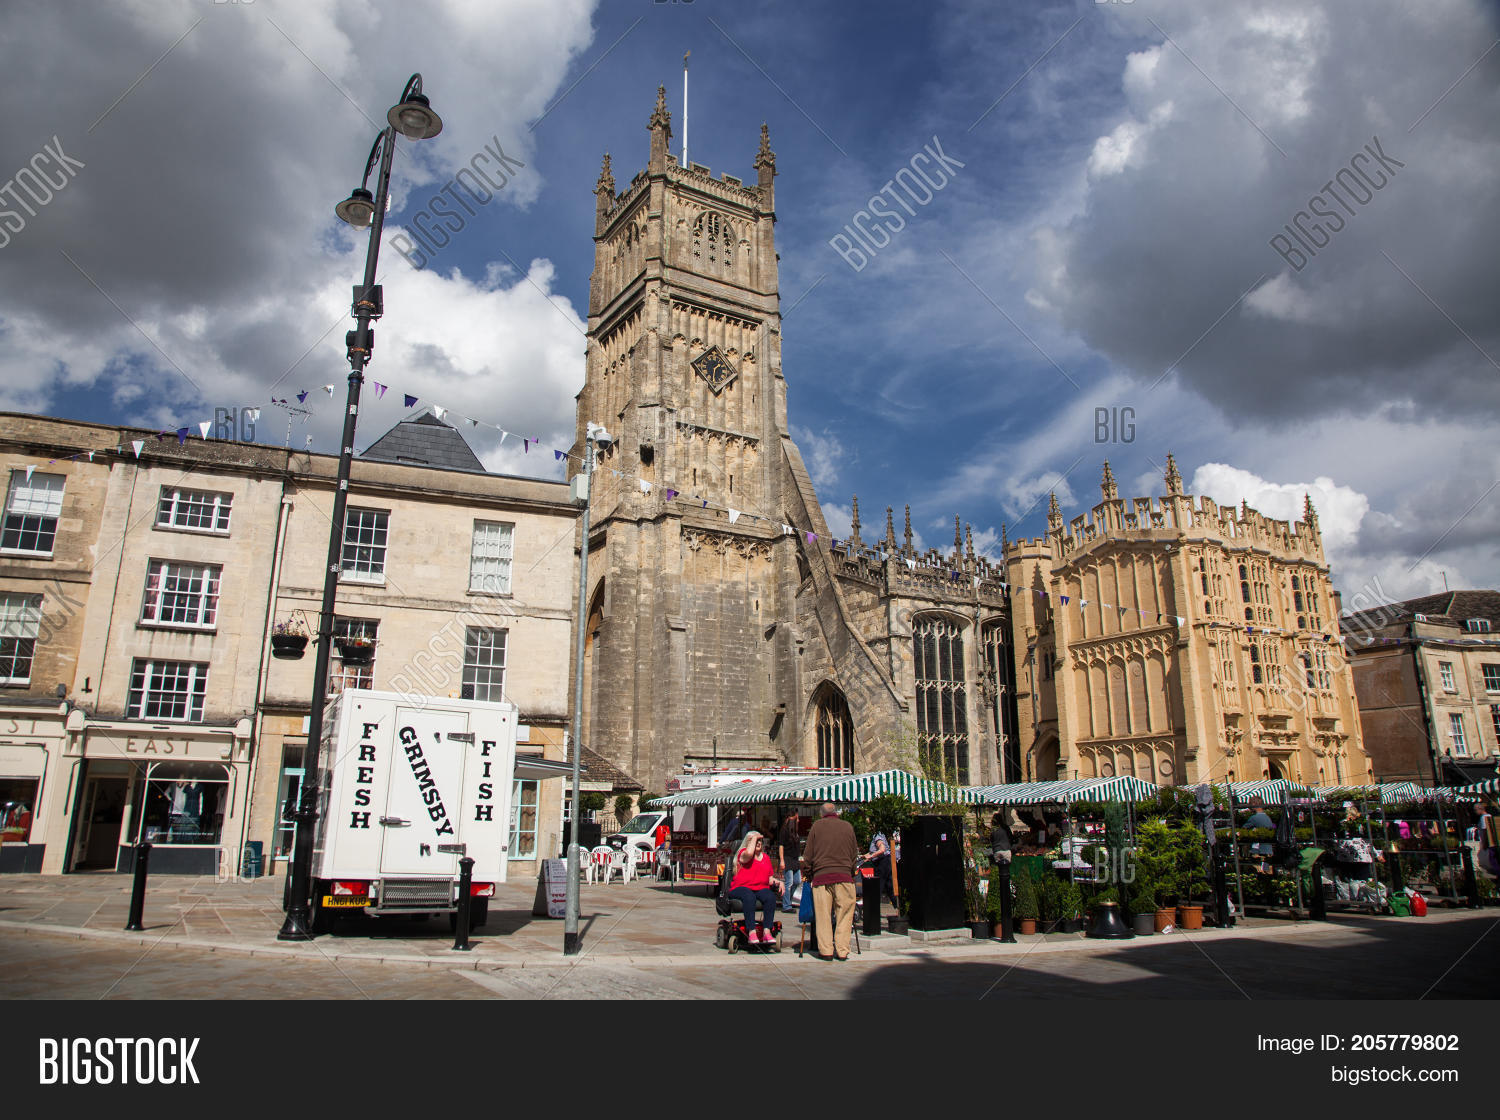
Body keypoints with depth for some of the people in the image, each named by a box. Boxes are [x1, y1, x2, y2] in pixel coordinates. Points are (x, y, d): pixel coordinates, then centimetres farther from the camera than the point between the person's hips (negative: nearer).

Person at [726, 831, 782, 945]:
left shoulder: (766, 857, 22)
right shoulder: (743, 853, 4)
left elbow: (770, 878, 26)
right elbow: (749, 853, -23)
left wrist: (777, 881, 4)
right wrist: (754, 838, -7)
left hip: (761, 889, 4)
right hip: (741, 888, -4)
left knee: (770, 897, -29)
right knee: (749, 897, -39)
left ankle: (767, 932, -35)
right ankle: (751, 932, -42)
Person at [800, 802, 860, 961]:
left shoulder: (816, 827, 7)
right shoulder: (848, 826, 10)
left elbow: (808, 856, 8)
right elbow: (854, 854, 15)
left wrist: (806, 875, 18)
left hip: (821, 876, 0)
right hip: (844, 876, 0)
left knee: (823, 915, 4)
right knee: (844, 914, 6)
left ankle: (826, 951, 4)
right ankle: (842, 951, 5)